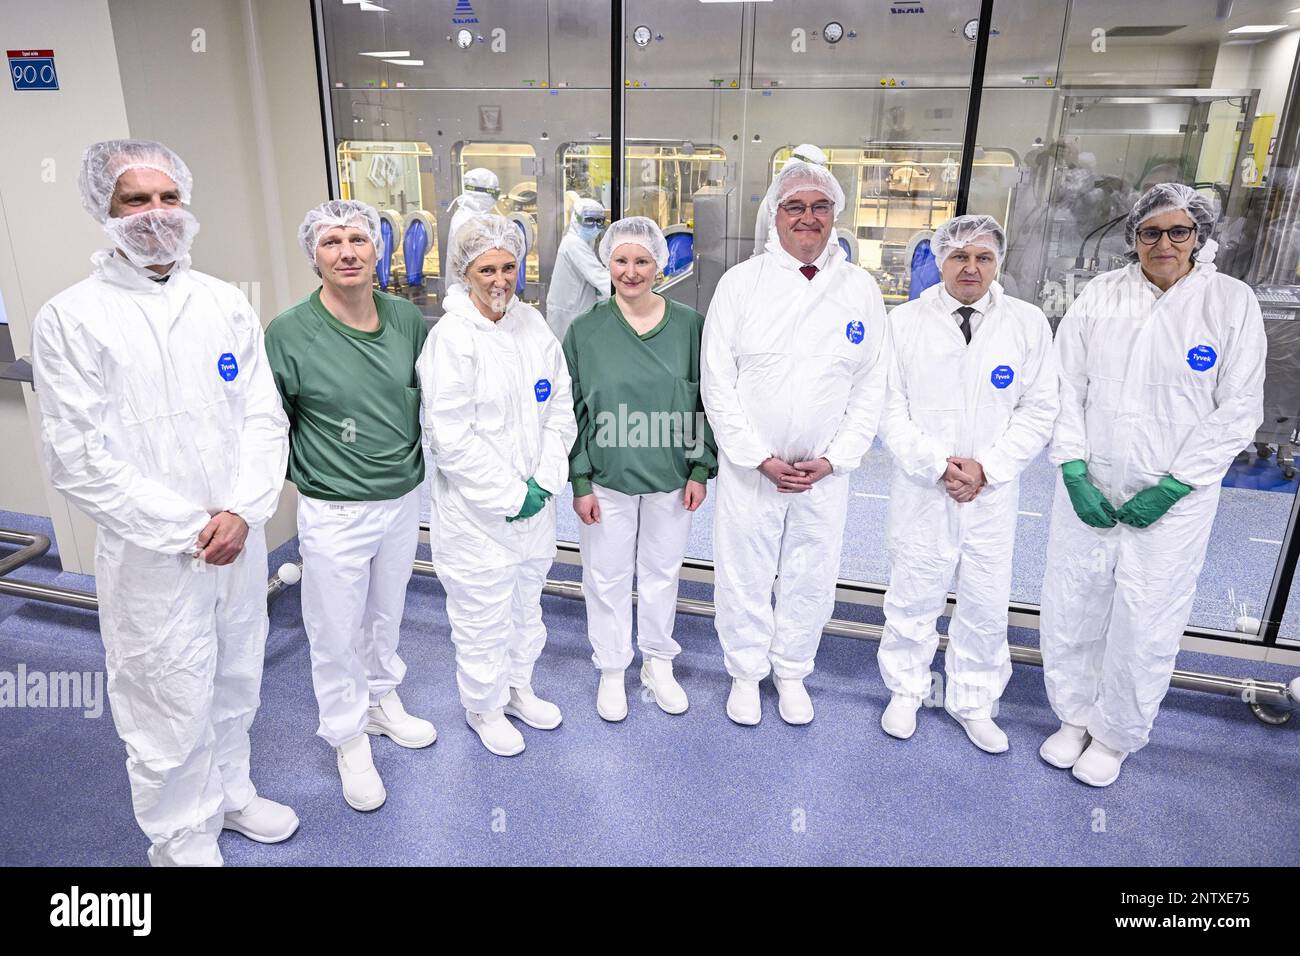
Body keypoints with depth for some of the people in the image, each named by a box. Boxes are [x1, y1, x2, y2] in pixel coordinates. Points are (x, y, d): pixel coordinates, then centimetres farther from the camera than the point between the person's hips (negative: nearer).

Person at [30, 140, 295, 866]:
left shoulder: (226, 304, 4)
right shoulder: (72, 318, -8)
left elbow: (265, 417, 1)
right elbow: (78, 458, -11)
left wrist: (242, 512, -12)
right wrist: (187, 530, -14)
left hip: (241, 541, 4)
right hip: (153, 557, -4)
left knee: (236, 687, 20)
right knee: (171, 711, 8)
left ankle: (229, 792, 44)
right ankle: (184, 840, 31)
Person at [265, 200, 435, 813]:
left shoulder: (408, 319, -4)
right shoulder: (288, 332, -15)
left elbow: (430, 392, 10)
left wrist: (416, 460, 6)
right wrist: (311, 472, -5)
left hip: (404, 499, 4)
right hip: (334, 512, -4)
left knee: (387, 613, 23)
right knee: (336, 632, 10)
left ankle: (382, 700, 47)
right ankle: (348, 739, 33)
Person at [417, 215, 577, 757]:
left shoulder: (533, 325, 3)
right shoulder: (451, 337, -15)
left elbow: (560, 408, 5)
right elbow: (449, 436, -19)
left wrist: (545, 481, -7)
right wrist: (510, 494, -17)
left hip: (535, 501, 6)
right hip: (476, 509, -6)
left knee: (525, 603, 22)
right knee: (483, 615, 9)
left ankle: (518, 686, 44)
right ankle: (484, 707, 33)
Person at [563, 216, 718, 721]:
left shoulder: (689, 325, -2)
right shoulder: (585, 331, -4)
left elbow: (705, 401, 3)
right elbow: (573, 411, -1)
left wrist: (700, 470, 0)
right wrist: (579, 482, -5)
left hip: (671, 478, 1)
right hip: (606, 479, -1)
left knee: (662, 571, 15)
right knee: (608, 576, 10)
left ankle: (658, 663, 35)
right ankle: (611, 670, 30)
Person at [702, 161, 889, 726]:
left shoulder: (861, 289, 2)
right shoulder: (740, 283, -4)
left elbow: (872, 387, 4)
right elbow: (717, 382, -5)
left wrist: (833, 459, -6)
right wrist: (760, 458, -10)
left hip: (826, 471, 2)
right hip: (749, 465, -1)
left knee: (811, 581, 13)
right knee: (744, 577, 9)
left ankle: (792, 671, 36)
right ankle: (746, 672, 33)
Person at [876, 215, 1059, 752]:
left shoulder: (1028, 324, 1)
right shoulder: (905, 321, -1)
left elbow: (1038, 411, 1)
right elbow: (889, 407, -3)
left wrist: (987, 468, -11)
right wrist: (937, 464, -14)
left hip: (993, 493, 1)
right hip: (921, 491, -1)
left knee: (986, 607, 10)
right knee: (913, 600, 10)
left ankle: (974, 703, 31)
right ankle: (905, 692, 32)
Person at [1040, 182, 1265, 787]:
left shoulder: (1231, 301, -3)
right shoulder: (1100, 296, 2)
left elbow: (1238, 412, -4)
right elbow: (1066, 387, 1)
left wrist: (1172, 488, -11)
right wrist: (1075, 474, -9)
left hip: (1172, 501, -2)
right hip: (1087, 490, 2)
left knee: (1145, 629, 4)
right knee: (1069, 610, 10)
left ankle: (1113, 738, 28)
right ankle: (1074, 717, 34)